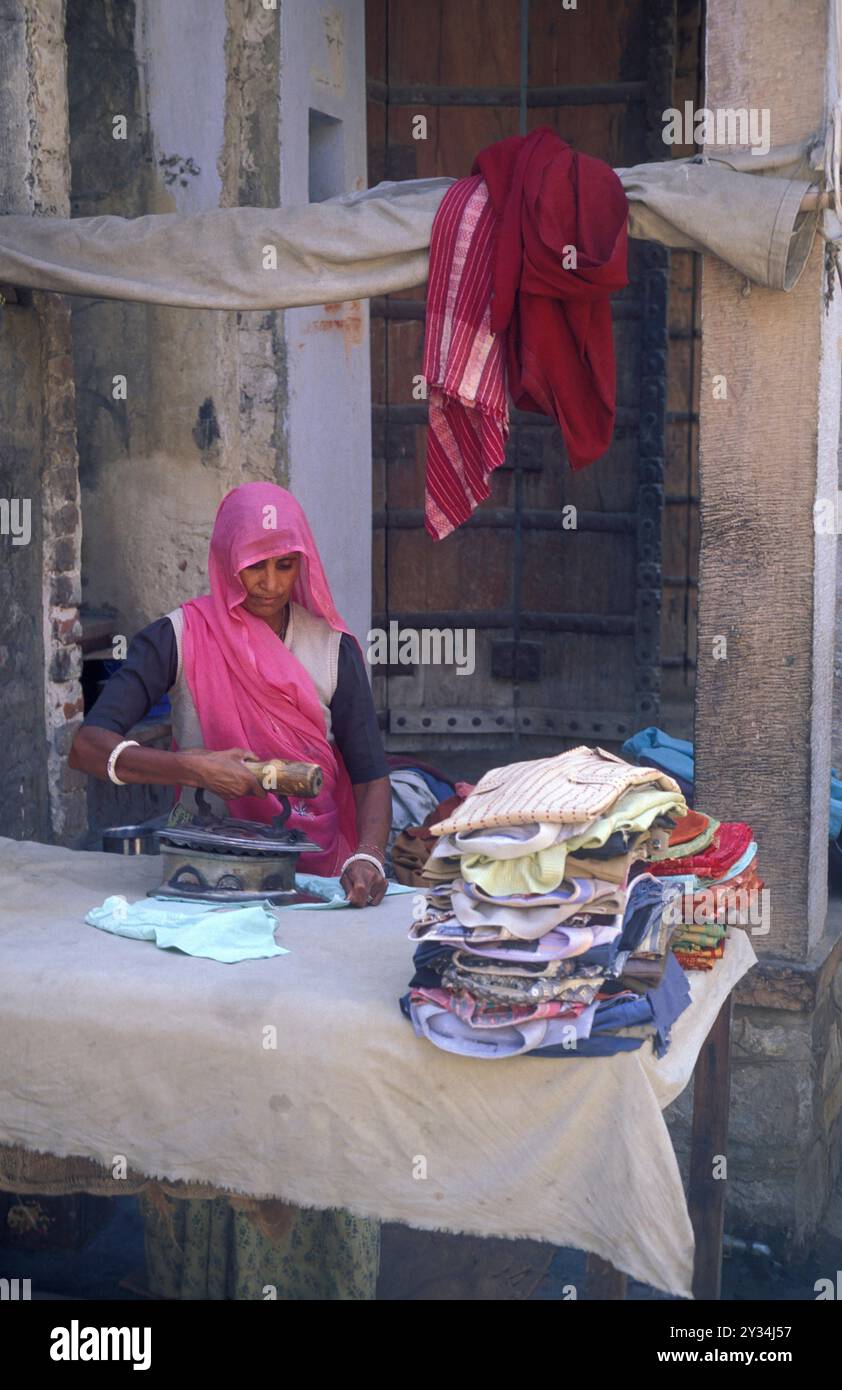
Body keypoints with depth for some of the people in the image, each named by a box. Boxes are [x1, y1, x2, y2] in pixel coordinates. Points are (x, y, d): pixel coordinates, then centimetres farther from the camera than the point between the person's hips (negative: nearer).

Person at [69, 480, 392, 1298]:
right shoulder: (178, 639, -1)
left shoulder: (332, 648, 5)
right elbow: (88, 747, -9)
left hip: (315, 877, 1)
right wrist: (189, 766, -24)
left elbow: (369, 772, 1)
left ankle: (322, 1270, 5)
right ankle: (199, 1271, 7)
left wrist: (366, 857, -18)